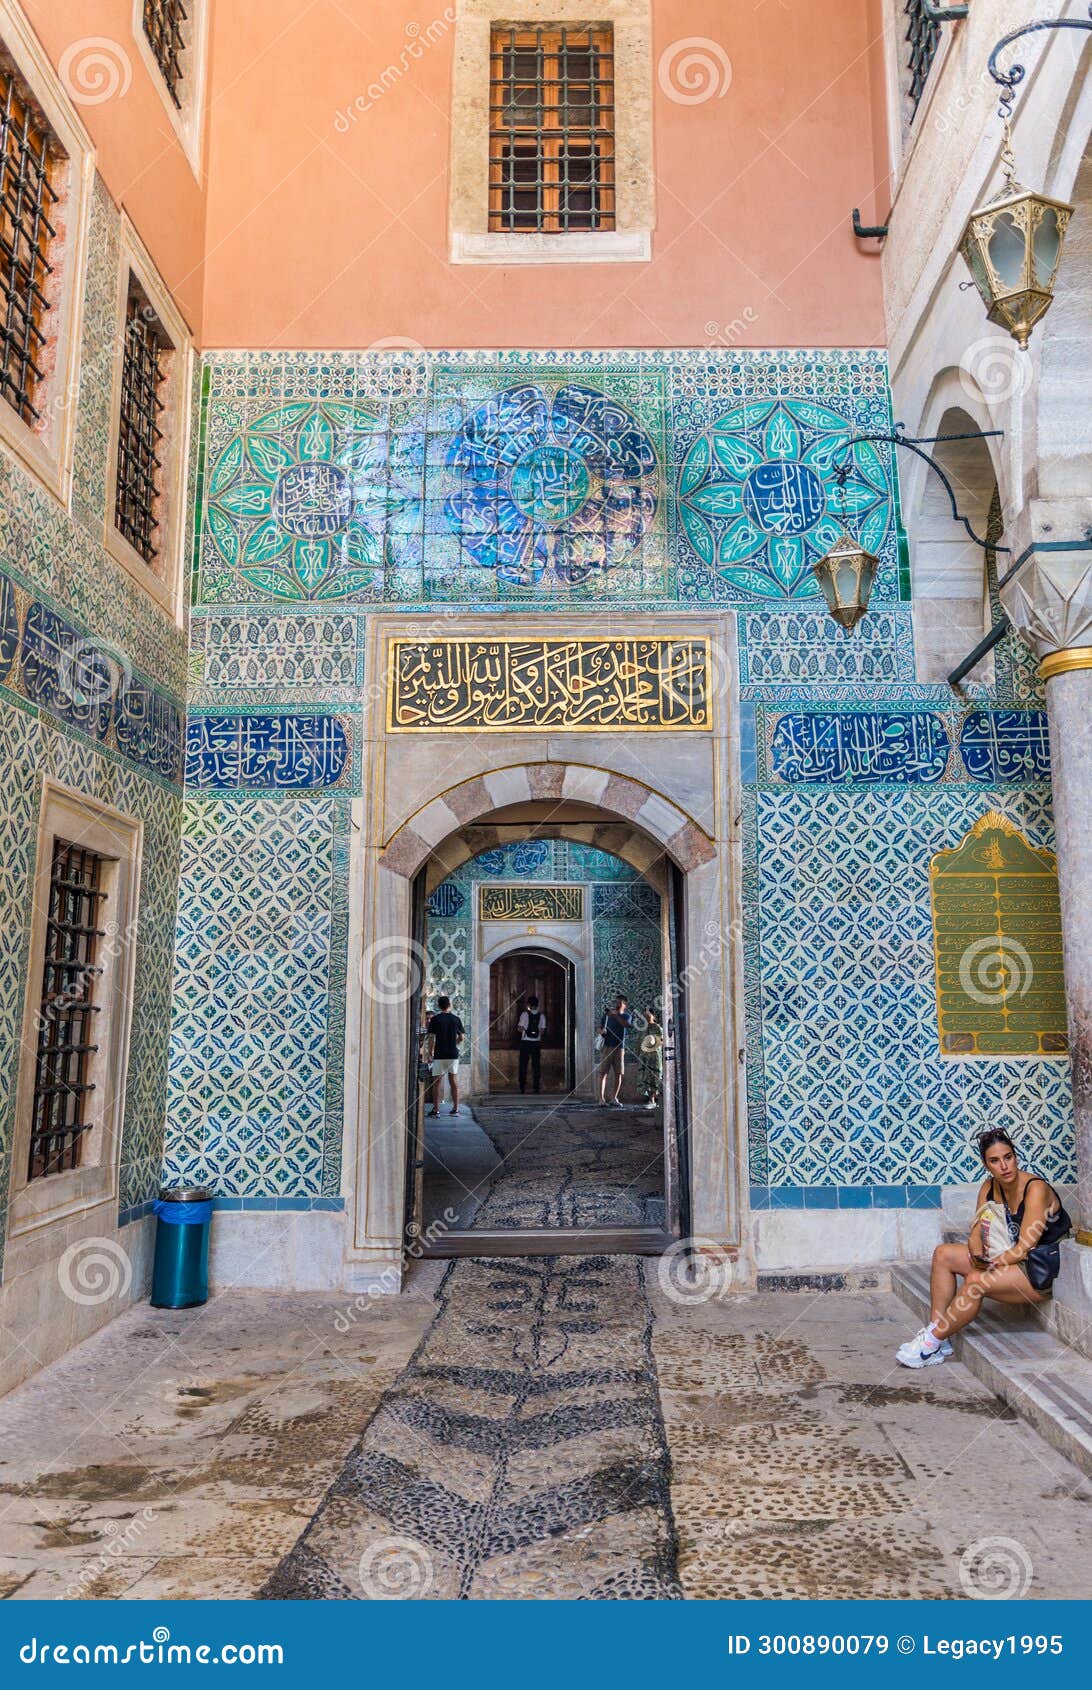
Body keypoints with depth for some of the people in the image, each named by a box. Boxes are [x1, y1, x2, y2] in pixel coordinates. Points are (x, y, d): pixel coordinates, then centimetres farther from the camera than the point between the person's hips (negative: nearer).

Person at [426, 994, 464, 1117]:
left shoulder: (435, 1019, -5)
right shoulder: (456, 1019, 4)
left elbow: (431, 1037, -9)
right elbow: (462, 1037, 6)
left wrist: (430, 1051, 2)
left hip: (439, 1055, -3)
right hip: (453, 1054, 3)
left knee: (437, 1082, 3)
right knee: (454, 1081, 9)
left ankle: (436, 1109, 1)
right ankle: (455, 1108, 10)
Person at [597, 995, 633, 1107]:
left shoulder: (626, 1016, 8)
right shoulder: (607, 1014, 11)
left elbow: (627, 1024, -14)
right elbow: (600, 1027, 12)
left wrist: (616, 1015, -23)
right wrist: (601, 1031, -11)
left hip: (619, 1048, 1)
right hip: (607, 1046, -1)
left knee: (618, 1074, 1)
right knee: (603, 1073, -6)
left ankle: (614, 1098, 9)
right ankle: (601, 1098, -7)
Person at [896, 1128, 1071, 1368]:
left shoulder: (1036, 1189, -20)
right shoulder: (989, 1187, 1)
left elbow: (1024, 1248, -23)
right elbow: (976, 1234, 0)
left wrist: (987, 1266, -19)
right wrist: (977, 1256, -21)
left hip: (1038, 1272, -8)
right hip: (1006, 1258, 8)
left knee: (975, 1281, -31)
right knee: (942, 1254, -3)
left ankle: (932, 1342, -17)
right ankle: (938, 1334, -10)